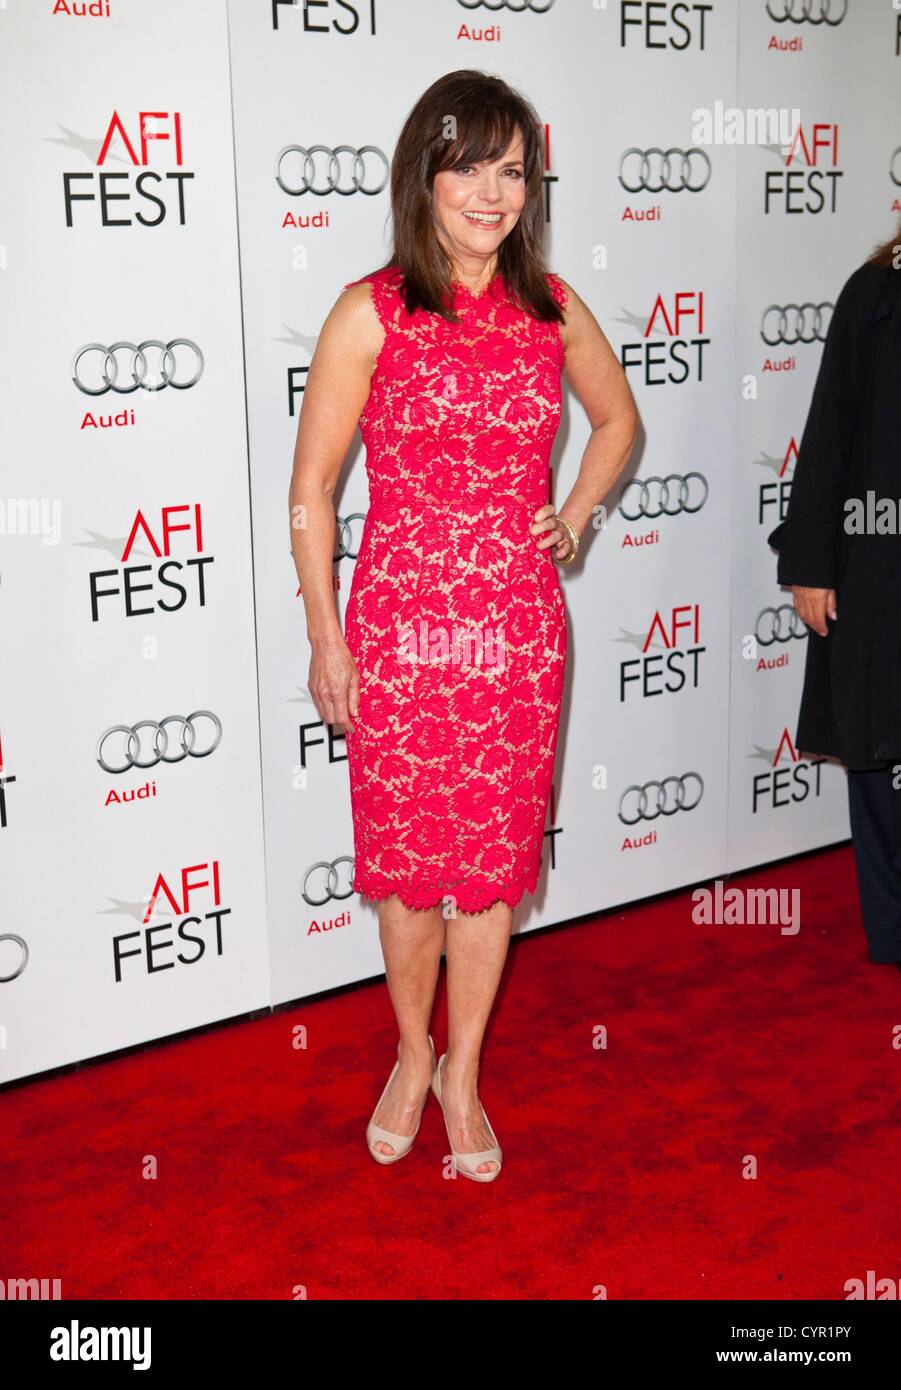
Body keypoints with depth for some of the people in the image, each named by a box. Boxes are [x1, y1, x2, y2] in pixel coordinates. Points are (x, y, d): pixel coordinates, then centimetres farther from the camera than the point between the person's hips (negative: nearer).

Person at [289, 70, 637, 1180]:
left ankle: (463, 1074, 30)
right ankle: (413, 1056, 34)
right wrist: (326, 639, -5)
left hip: (519, 629, 2)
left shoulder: (553, 310, 3)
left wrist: (576, 513, 6)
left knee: (495, 859, 10)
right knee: (407, 858, 9)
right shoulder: (372, 312, -6)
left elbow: (616, 420, 22)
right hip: (400, 627, -2)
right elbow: (311, 485, -3)